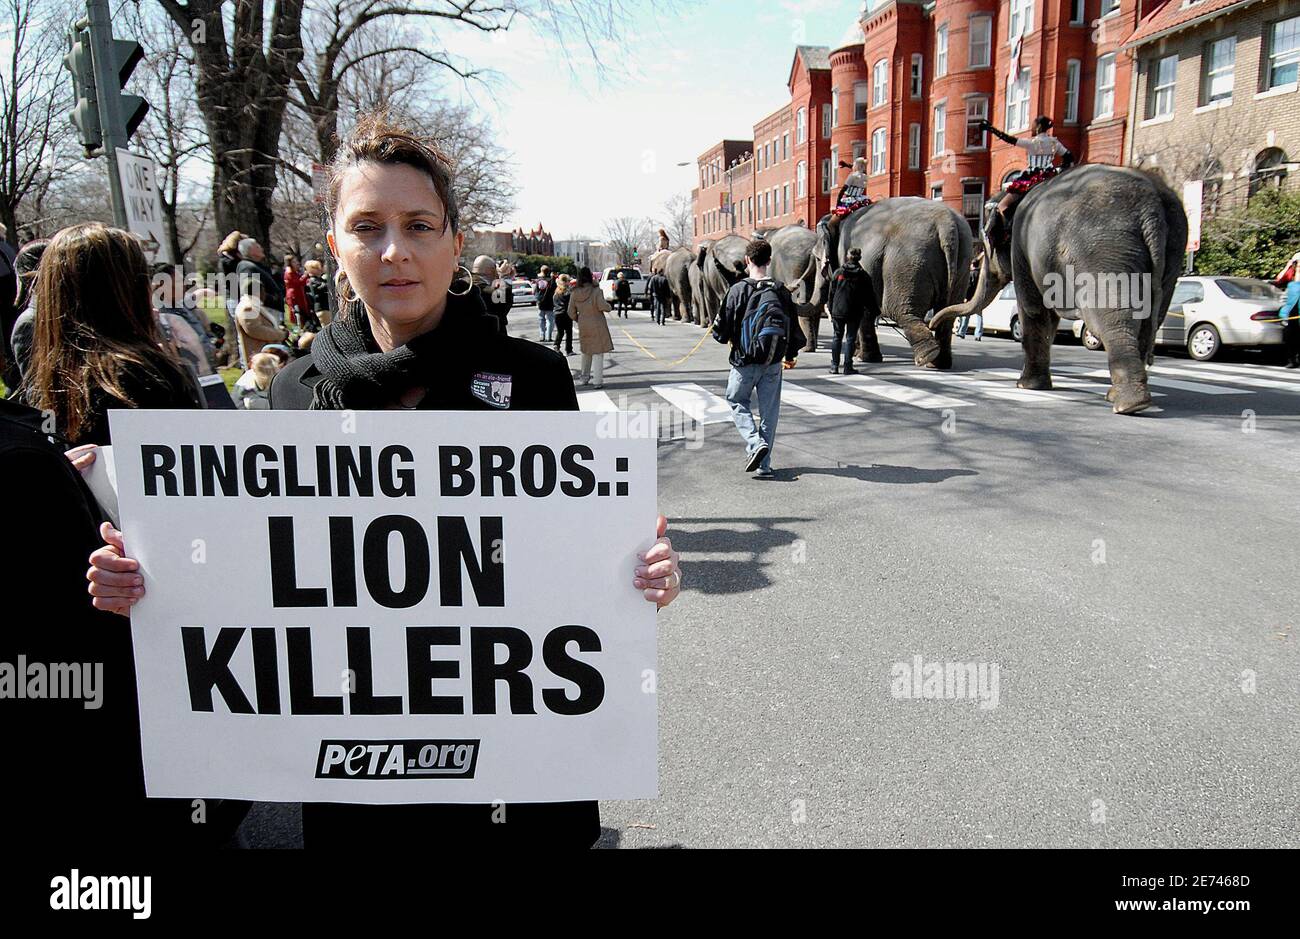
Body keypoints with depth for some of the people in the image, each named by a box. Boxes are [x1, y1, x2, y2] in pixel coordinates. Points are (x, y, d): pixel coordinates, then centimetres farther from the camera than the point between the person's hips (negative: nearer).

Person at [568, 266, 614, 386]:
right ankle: (597, 381, 0)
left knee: (586, 352, 21)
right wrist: (609, 306, 0)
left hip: (583, 326, 5)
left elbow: (571, 312, 3)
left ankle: (584, 377, 29)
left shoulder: (575, 293, -1)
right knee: (598, 353, 1)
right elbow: (603, 306, -22)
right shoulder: (596, 291, -16)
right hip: (597, 326, -5)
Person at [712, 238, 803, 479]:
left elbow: (722, 329, -11)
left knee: (736, 400, 17)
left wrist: (722, 334, 13)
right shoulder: (782, 292, 1)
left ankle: (755, 443, -4)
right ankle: (764, 465, 12)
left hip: (745, 361, -4)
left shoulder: (739, 289, -12)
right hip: (773, 362, 4)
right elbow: (794, 329, 8)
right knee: (769, 411, 10)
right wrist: (790, 355, 24)